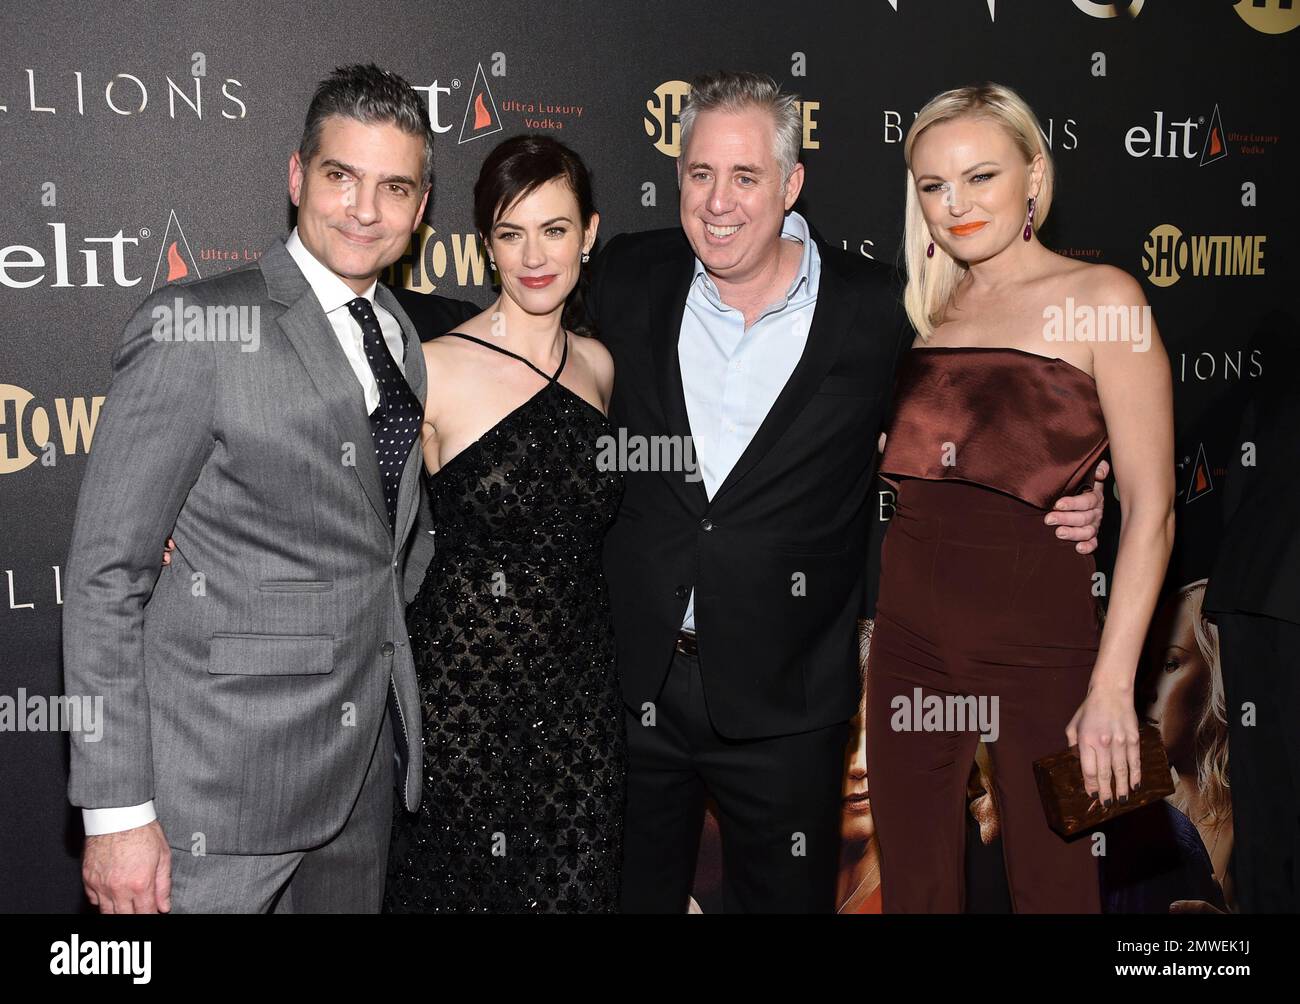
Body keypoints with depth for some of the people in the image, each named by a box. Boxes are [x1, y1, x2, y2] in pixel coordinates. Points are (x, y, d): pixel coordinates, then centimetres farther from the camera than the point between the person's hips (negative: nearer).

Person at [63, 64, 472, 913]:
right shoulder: (195, 326, -12)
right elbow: (106, 573, -13)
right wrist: (117, 808, -15)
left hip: (367, 758, 6)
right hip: (224, 779, -6)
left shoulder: (407, 338, 8)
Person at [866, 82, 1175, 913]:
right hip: (910, 626, 5)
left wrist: (1113, 686, -16)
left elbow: (1150, 506, -12)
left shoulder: (1100, 297, -5)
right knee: (912, 880, 12)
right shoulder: (929, 310, 11)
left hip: (1036, 632, -4)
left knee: (1051, 883, 9)